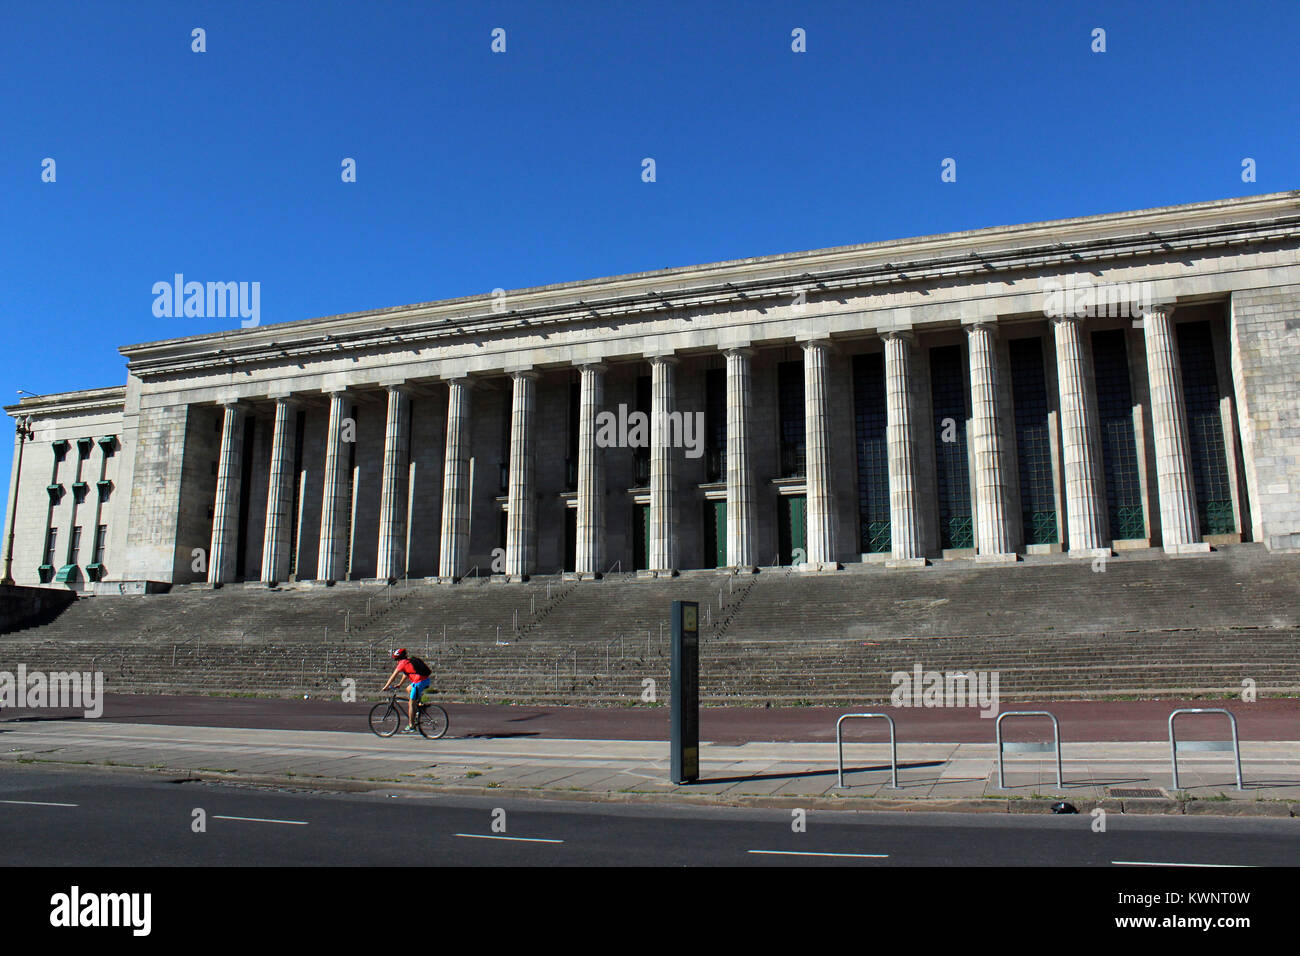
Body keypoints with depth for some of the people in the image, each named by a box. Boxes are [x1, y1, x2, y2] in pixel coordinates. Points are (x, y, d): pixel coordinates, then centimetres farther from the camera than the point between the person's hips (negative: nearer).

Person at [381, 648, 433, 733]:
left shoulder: (403, 663, -1)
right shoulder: (410, 660, 23)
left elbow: (393, 676, 3)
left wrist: (385, 687, 9)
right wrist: (400, 684, 43)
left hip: (420, 682, -8)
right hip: (426, 680, 8)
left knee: (411, 704, 0)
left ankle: (411, 726, 2)